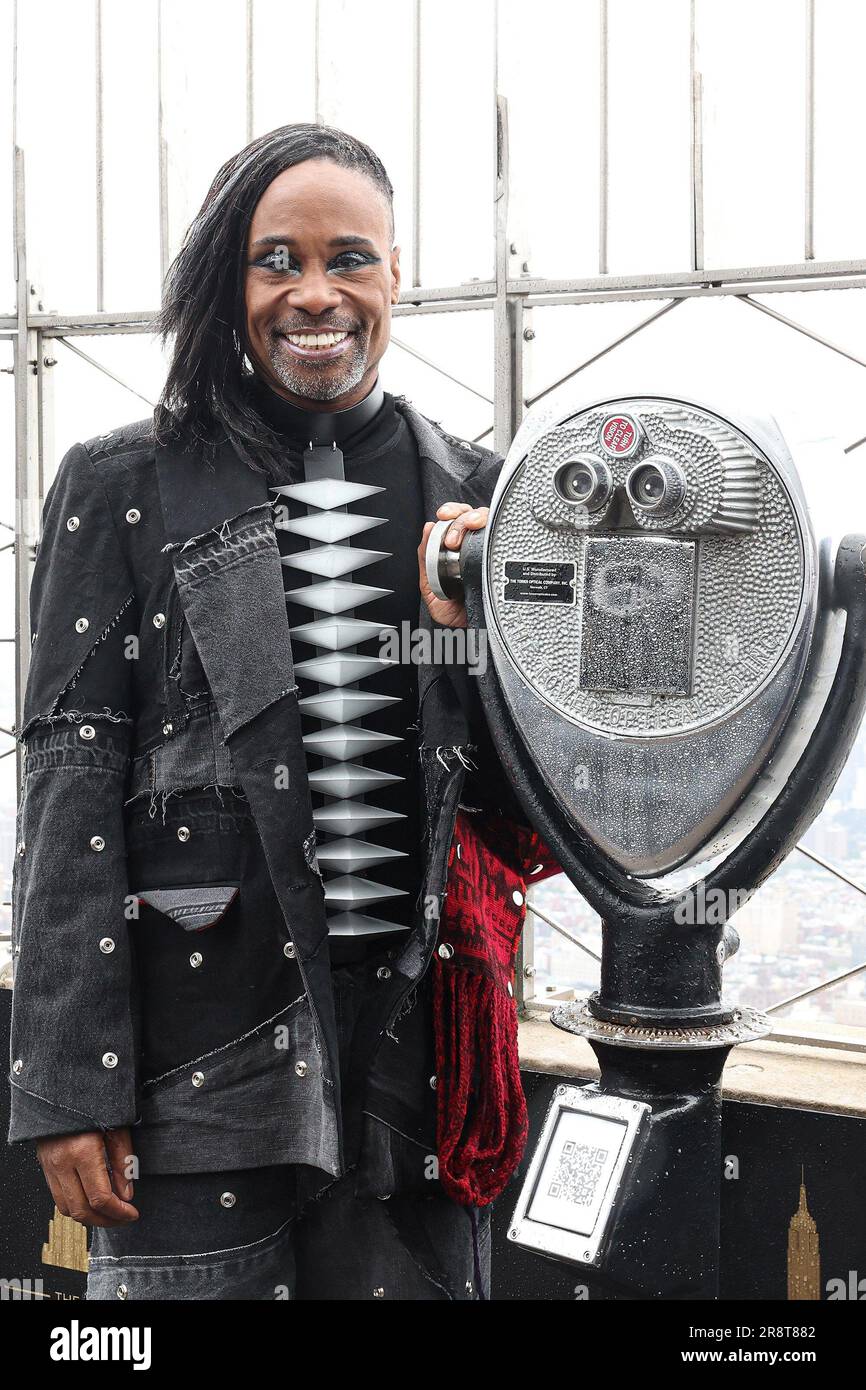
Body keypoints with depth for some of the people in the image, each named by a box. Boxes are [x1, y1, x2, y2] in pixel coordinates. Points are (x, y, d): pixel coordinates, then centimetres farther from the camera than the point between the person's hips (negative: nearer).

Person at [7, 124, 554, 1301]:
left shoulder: (468, 494, 9)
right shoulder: (125, 487, 1)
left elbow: (514, 805, 11)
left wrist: (470, 628, -8)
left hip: (413, 1029, 3)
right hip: (202, 1047, -3)